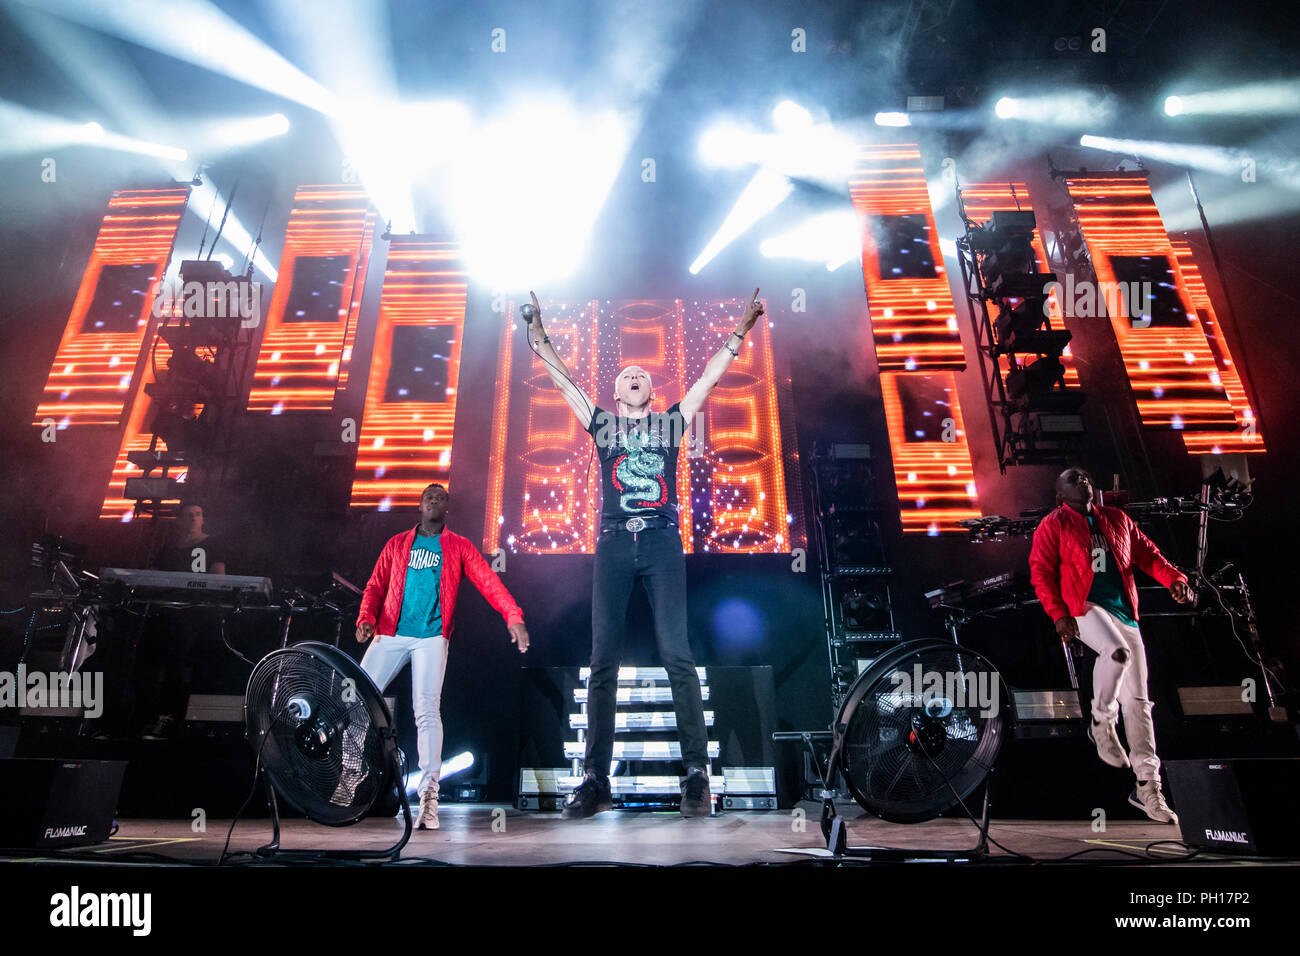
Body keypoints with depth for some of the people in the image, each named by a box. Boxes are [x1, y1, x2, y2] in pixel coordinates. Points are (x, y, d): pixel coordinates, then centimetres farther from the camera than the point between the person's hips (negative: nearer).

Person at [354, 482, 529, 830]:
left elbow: (488, 581, -2)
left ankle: (429, 795, -8)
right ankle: (347, 778, 14)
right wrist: (366, 618, -7)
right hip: (391, 635, 3)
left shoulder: (459, 547, 10)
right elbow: (375, 586, 14)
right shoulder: (397, 544, 18)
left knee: (426, 710, -11)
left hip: (431, 637, -3)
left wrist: (513, 616, -16)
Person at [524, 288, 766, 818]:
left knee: (677, 655, -9)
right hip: (614, 545, 1)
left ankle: (697, 774, -4)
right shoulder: (602, 424, 19)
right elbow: (564, 380, 17)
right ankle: (595, 780, 2)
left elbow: (710, 376, 16)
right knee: (603, 660, -3)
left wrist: (740, 331, 15)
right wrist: (538, 335, 13)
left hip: (663, 544, -1)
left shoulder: (671, 422, 19)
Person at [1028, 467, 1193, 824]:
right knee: (1118, 651, -36)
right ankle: (1102, 723, -12)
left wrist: (1174, 579, -4)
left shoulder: (1117, 520, 18)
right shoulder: (1053, 525, 3)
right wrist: (1058, 614, -14)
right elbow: (1040, 571, -4)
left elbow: (1146, 553, 16)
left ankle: (1147, 785, 13)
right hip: (1085, 608, -5)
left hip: (1124, 612, 5)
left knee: (1137, 698, 4)